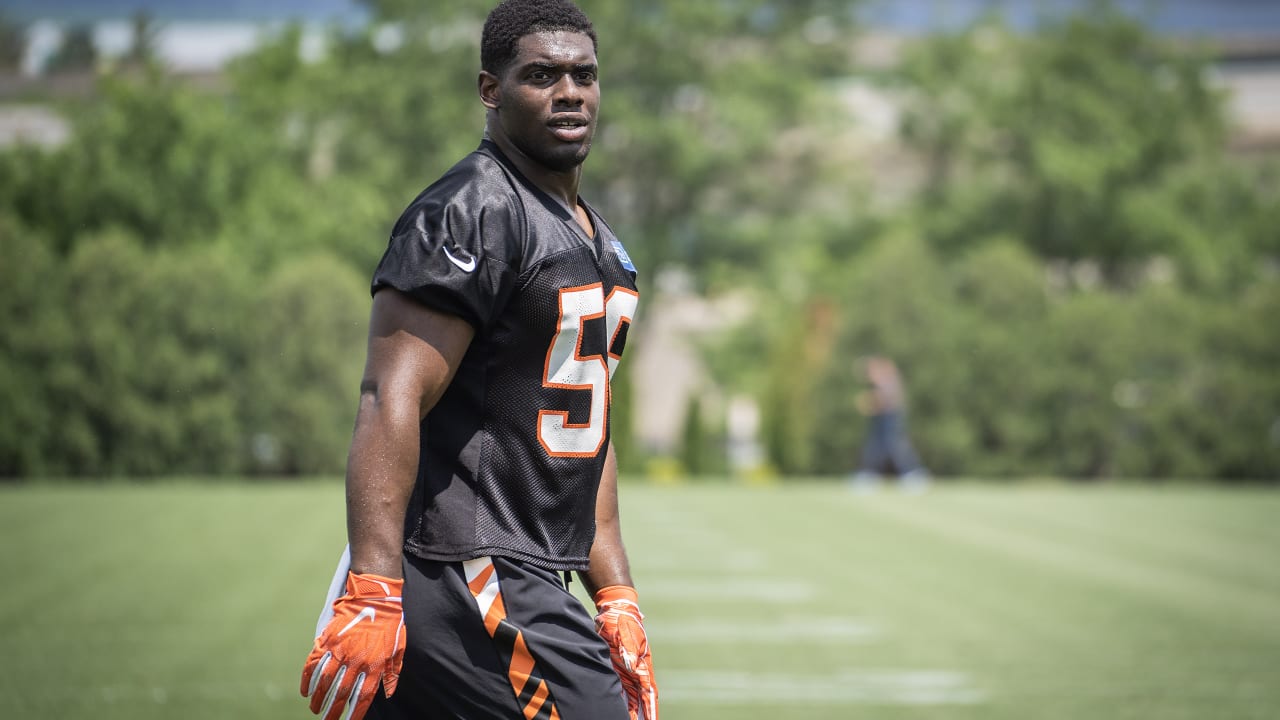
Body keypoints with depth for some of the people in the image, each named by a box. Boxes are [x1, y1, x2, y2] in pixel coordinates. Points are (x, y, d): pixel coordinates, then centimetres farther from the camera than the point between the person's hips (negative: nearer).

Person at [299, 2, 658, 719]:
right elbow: (393, 399, -20)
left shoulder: (600, 243, 20)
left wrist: (616, 598, 20)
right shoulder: (471, 215, -12)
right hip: (470, 581, -9)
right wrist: (371, 596, -28)